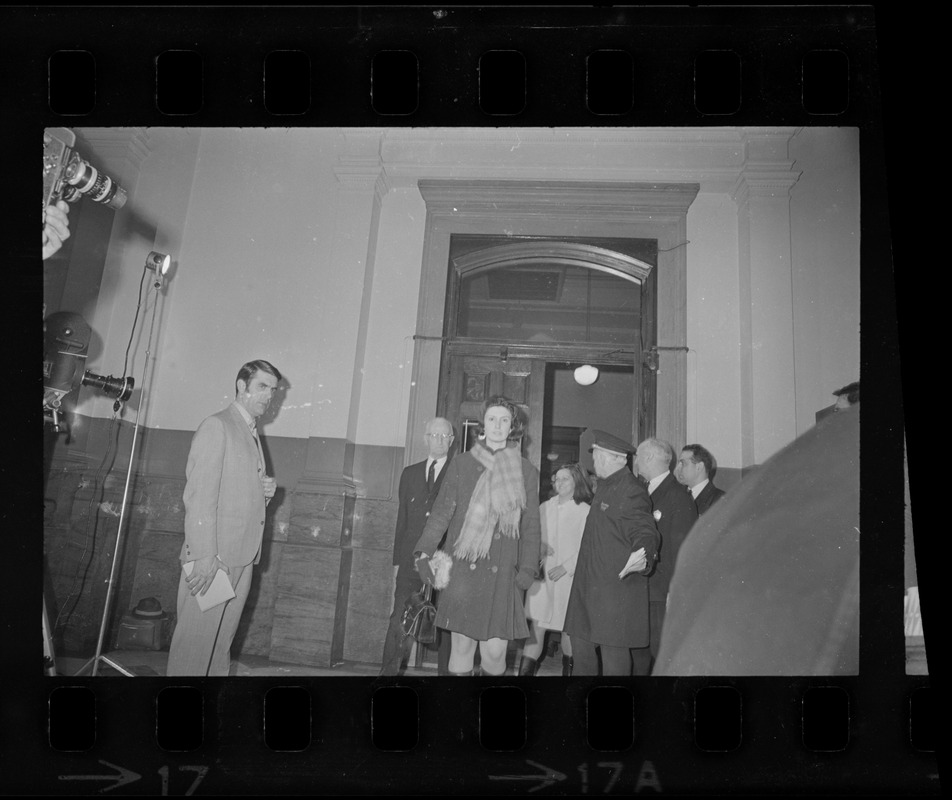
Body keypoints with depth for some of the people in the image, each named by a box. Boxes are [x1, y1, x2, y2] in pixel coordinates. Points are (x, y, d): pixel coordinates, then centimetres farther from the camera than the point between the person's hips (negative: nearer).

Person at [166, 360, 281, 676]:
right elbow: (200, 494, -15)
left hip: (243, 556, 8)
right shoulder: (216, 426, -7)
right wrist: (204, 554, -21)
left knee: (223, 636, 13)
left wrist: (266, 490, 4)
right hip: (212, 557, -8)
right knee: (197, 635, -1)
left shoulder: (252, 434, 19)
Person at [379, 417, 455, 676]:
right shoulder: (410, 473, 15)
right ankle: (389, 669, 7)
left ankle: (446, 670, 17)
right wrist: (397, 559, 11)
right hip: (412, 558, 3)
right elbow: (402, 518, 15)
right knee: (399, 619, -1)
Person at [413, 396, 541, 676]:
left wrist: (527, 569, -2)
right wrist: (424, 551, -9)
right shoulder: (461, 465, 7)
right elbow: (442, 510, 2)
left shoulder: (527, 473, 8)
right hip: (462, 571, 0)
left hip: (501, 574, 0)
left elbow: (531, 527, 8)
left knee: (494, 651, -3)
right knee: (461, 647, 5)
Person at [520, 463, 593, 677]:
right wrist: (539, 547, -7)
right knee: (536, 627, -1)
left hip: (569, 577, -3)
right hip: (543, 576, 3)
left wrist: (565, 567, -13)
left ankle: (568, 670, 30)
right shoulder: (546, 507, 7)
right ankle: (525, 671, 2)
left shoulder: (585, 511, -6)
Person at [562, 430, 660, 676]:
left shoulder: (631, 492, -14)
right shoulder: (604, 488, 14)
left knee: (614, 649, 0)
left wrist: (642, 557, -37)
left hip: (617, 586, -9)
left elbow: (645, 532, -21)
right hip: (589, 586, 9)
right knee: (580, 645, 14)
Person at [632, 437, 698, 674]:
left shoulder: (679, 497, -12)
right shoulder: (646, 494, 14)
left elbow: (682, 548, -16)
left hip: (663, 594, -8)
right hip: (641, 590, 8)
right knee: (638, 653, 14)